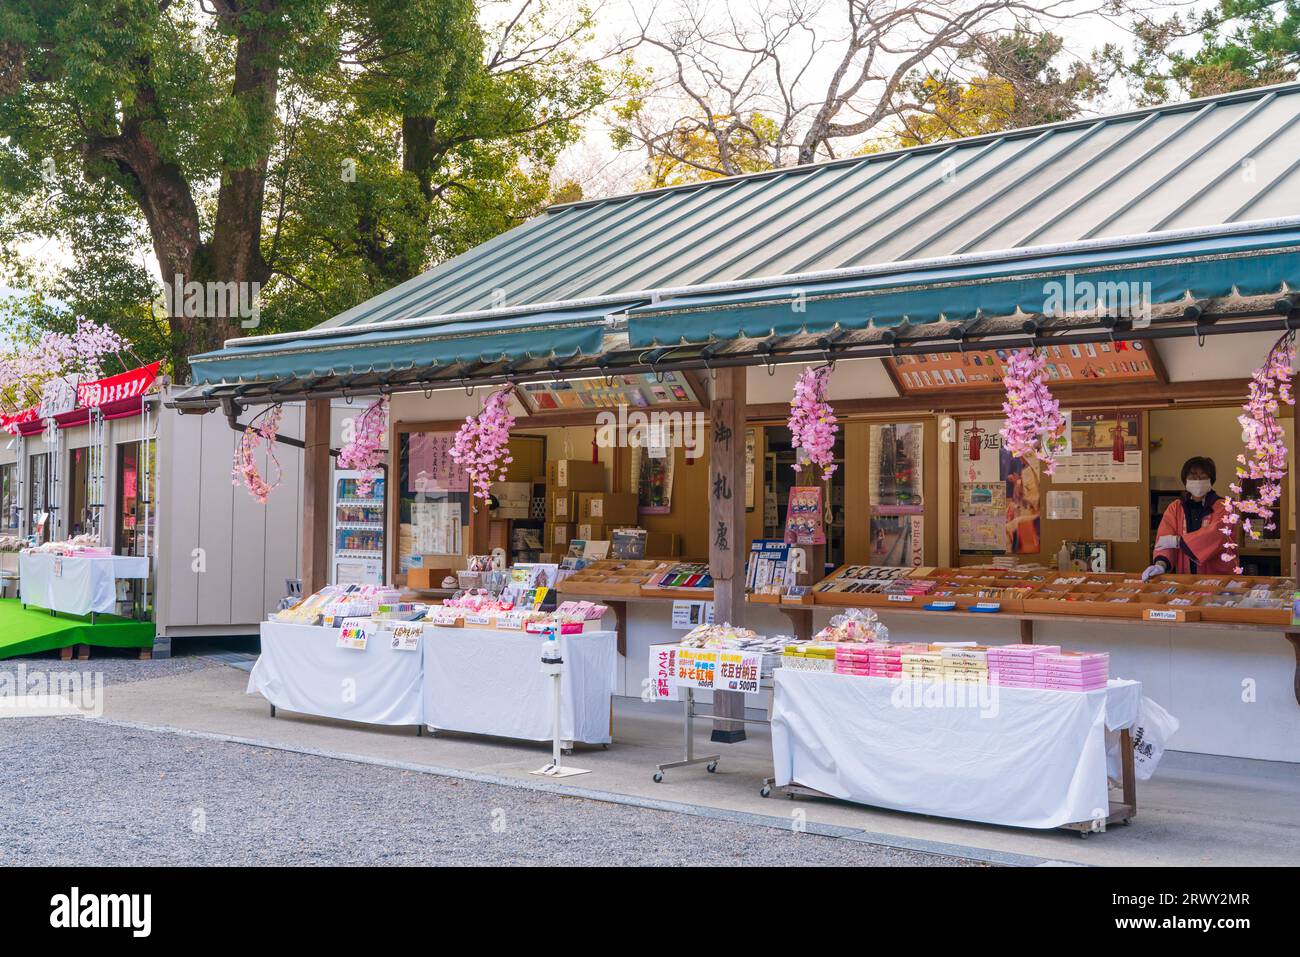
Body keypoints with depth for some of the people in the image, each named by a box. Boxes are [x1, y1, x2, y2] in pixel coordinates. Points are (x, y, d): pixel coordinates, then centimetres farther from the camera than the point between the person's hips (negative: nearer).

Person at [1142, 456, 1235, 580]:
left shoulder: (1222, 507, 3)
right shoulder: (1175, 508, 10)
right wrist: (1161, 563, -21)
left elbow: (1216, 535, -14)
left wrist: (1177, 541, -16)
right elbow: (1164, 540, -2)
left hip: (1216, 575, -3)